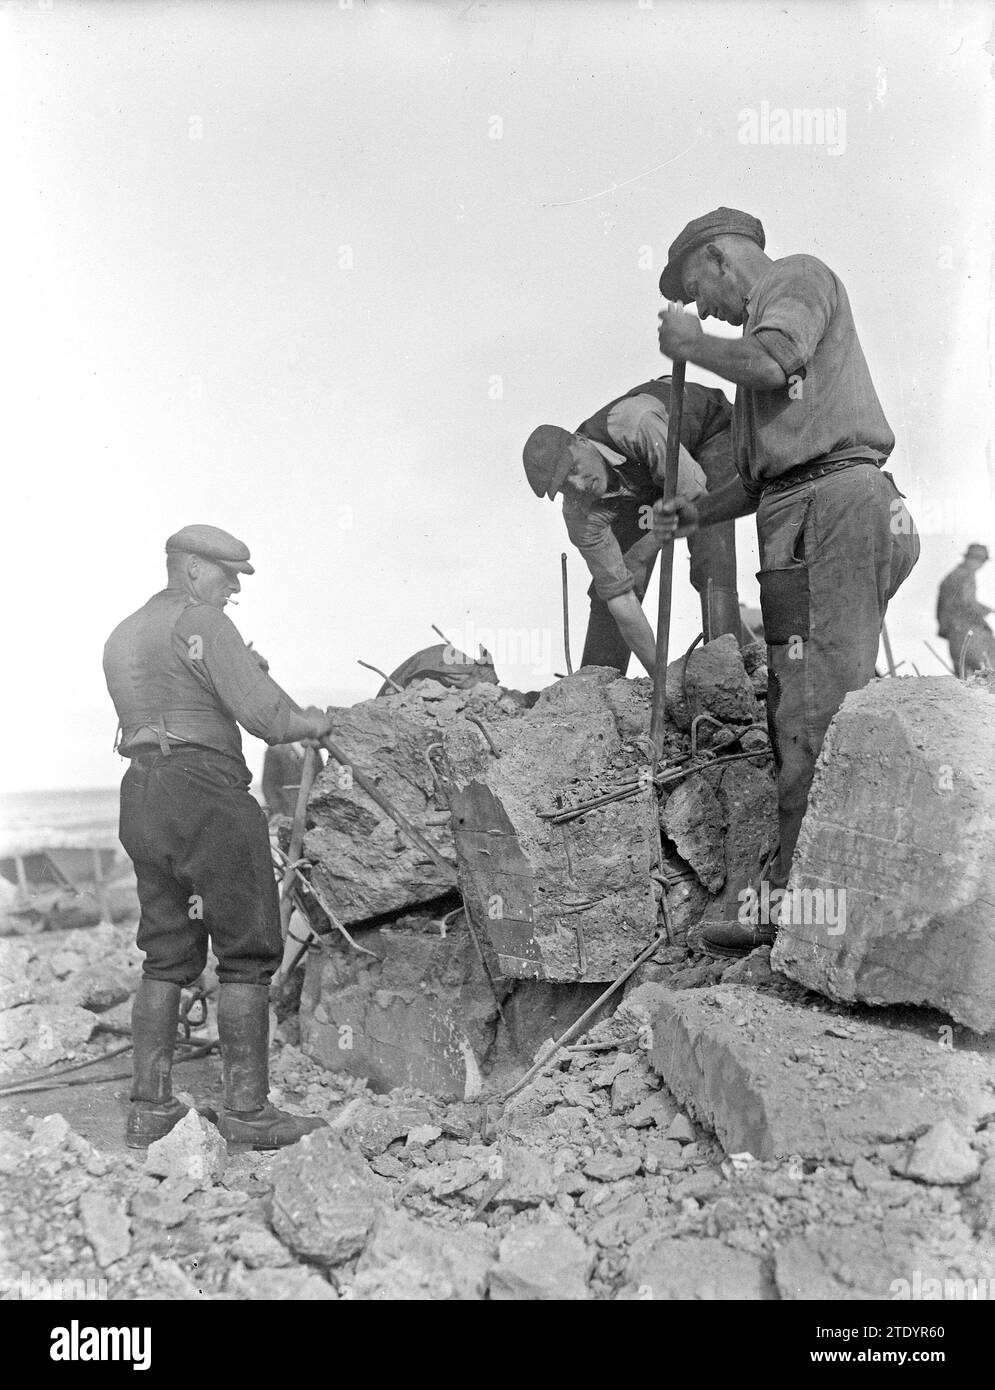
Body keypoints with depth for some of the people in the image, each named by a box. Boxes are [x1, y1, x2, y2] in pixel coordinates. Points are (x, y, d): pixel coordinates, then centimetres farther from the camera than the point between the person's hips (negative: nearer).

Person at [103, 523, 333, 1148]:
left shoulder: (122, 636, 22)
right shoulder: (202, 622, -7)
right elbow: (268, 718, -15)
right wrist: (317, 721, 4)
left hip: (141, 793, 9)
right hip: (204, 791, -9)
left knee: (168, 952, 13)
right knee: (248, 950, -1)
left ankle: (150, 1107, 15)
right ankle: (247, 1110, 2)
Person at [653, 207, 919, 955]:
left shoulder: (800, 276, 8)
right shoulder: (772, 321, 34)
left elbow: (770, 364, -15)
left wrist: (690, 343, 2)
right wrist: (697, 512, 19)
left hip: (832, 504, -10)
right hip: (807, 514, 10)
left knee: (814, 711, -14)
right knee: (803, 709, 4)